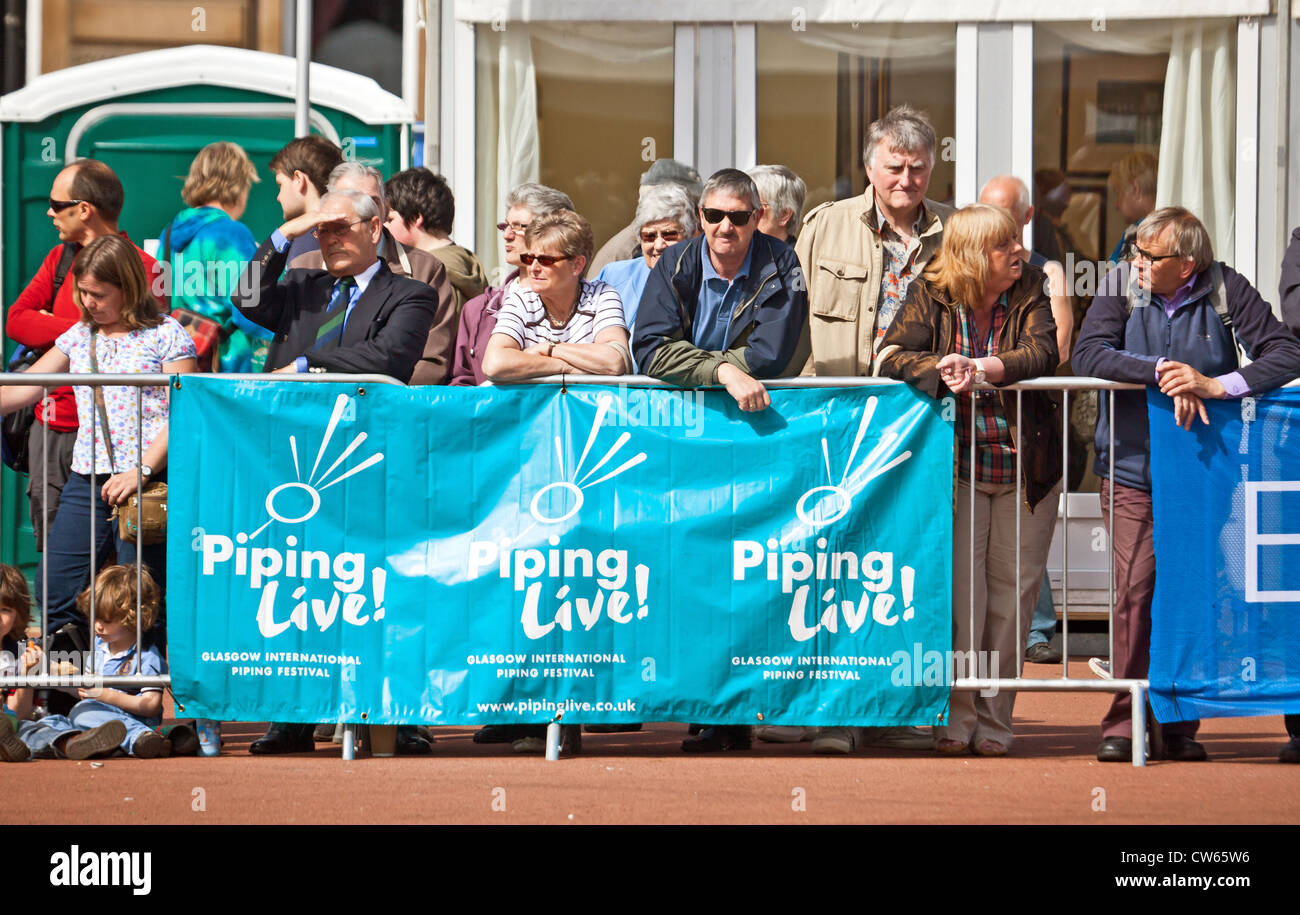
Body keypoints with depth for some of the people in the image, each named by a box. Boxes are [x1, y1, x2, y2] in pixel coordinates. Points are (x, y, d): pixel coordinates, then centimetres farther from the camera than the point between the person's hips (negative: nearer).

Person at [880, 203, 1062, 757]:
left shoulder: (1030, 293, 3)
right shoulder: (930, 296, 0)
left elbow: (1043, 352, -13)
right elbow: (893, 355, -11)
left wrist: (980, 368, -26)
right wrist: (942, 372, -30)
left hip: (1023, 470, 2)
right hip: (956, 469, -2)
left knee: (1011, 591, 3)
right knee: (959, 589, -8)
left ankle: (994, 719, 11)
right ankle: (956, 717, 0)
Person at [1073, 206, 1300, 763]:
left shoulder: (1225, 290, -3)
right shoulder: (1122, 286, -2)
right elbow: (1088, 355, -13)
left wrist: (1216, 384, -22)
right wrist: (1164, 373, -23)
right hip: (1133, 467, 0)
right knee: (1134, 588, -10)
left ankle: (1181, 722, 11)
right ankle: (1124, 722, -2)